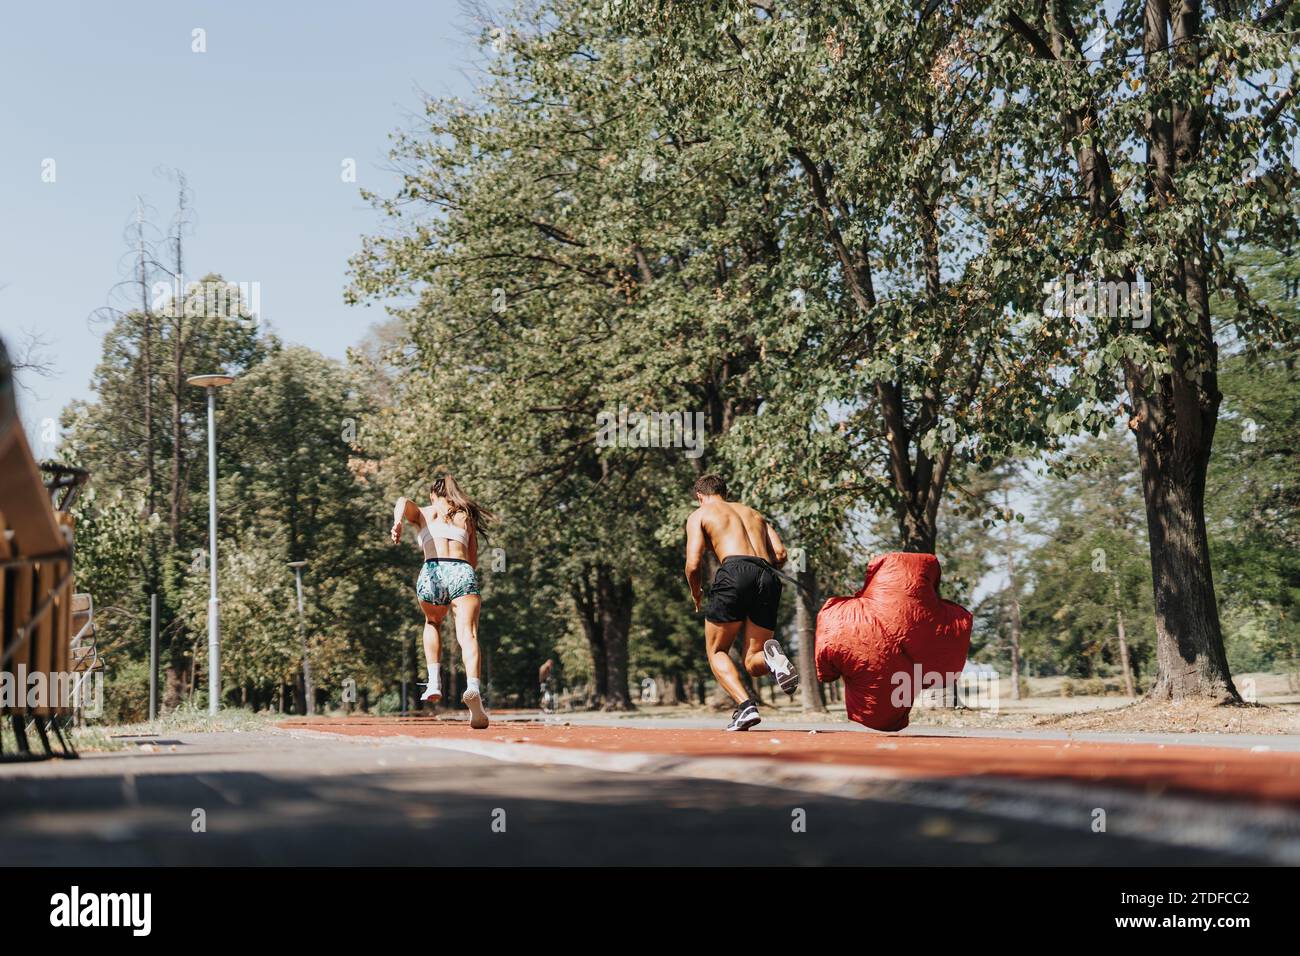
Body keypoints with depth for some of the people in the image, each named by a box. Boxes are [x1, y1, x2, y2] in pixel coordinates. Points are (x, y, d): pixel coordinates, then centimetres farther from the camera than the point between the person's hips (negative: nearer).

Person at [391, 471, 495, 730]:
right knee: (468, 635, -13)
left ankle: (434, 681, 12)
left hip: (433, 572, 0)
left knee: (432, 624, 29)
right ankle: (473, 687, -40)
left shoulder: (422, 513, 23)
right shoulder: (466, 516, 28)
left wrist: (398, 522, -21)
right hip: (464, 573, 0)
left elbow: (403, 501, -2)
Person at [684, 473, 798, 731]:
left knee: (716, 651, 12)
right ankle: (771, 656, -25)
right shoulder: (754, 513, 32)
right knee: (754, 663, 12)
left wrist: (695, 594, 23)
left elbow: (693, 564, 5)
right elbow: (780, 554, 18)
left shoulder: (699, 515, 17)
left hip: (735, 572, -4)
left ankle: (746, 705, -13)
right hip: (768, 578, 4)